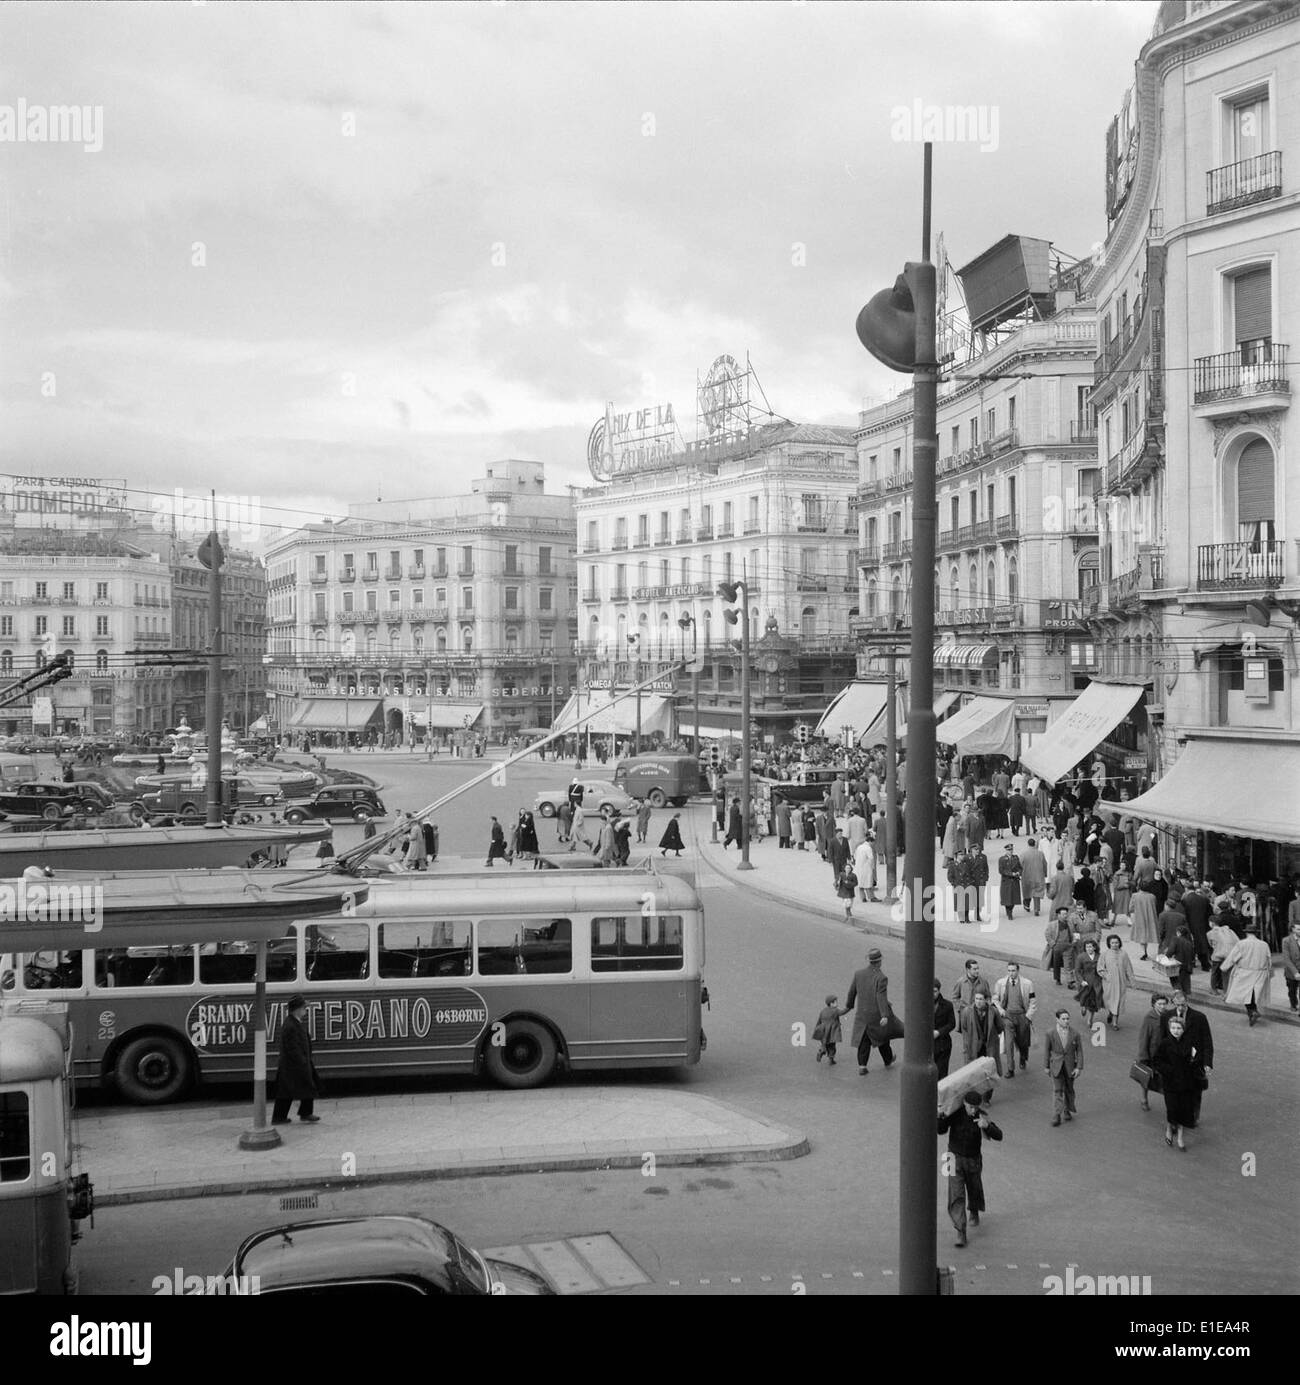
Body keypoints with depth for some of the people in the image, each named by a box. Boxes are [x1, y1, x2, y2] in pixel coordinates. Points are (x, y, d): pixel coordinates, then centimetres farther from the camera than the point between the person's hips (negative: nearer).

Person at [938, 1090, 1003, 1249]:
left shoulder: (981, 1116, -17)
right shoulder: (955, 1113, -17)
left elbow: (998, 1136, -23)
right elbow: (941, 1130, -16)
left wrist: (987, 1126, -44)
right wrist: (939, 1117, -37)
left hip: (974, 1159, 2)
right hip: (956, 1158, -2)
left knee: (975, 1190, 22)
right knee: (956, 1195, -12)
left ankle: (974, 1213, 55)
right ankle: (961, 1233, -11)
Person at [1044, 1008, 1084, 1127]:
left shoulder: (1074, 1033, -10)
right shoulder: (1050, 1033, -11)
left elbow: (1079, 1050, -4)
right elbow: (1047, 1050, -1)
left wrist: (1079, 1067, -8)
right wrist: (1047, 1066, 4)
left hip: (1070, 1065, 1)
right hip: (1056, 1065, -1)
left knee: (1069, 1089, 15)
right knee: (1057, 1090, -5)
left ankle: (1068, 1111, 36)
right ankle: (1056, 1116, -5)